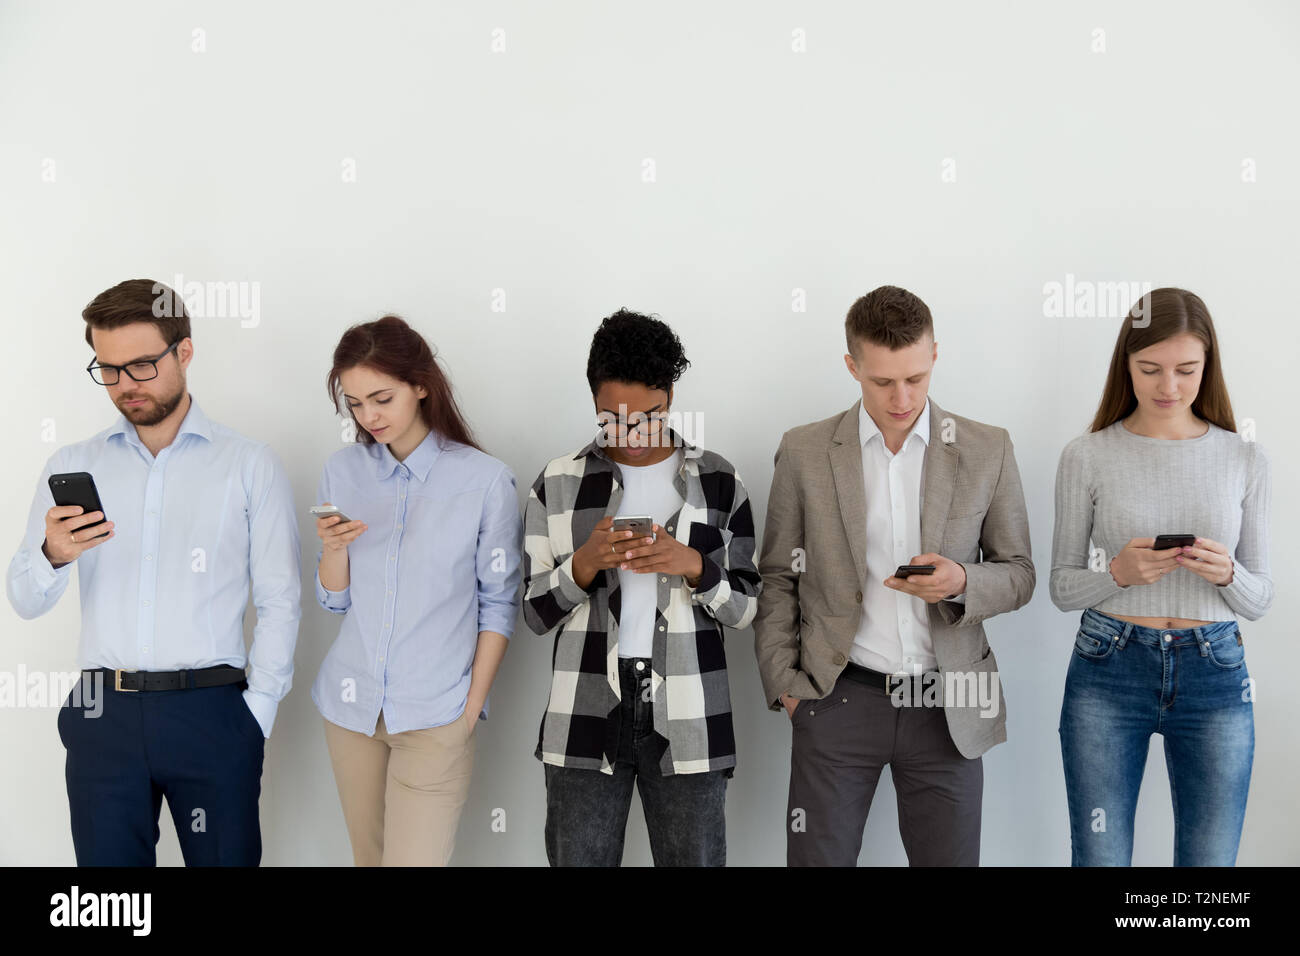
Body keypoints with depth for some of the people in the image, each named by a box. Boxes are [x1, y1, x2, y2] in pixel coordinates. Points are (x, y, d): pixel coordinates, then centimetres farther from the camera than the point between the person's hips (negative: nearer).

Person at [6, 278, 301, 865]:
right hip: (103, 718, 2)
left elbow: (279, 602, 1)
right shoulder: (70, 467, 9)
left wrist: (256, 717, -6)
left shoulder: (250, 465, 3)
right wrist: (53, 556, -15)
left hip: (211, 713, -2)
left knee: (225, 857, 3)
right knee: (107, 858, 7)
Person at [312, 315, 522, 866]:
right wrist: (335, 547, -14)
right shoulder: (343, 471, 2)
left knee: (414, 859, -9)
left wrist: (472, 708, -5)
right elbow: (334, 599, 7)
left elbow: (499, 604, -3)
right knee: (368, 857, 15)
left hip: (435, 715, -4)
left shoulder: (486, 480, -9)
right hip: (352, 704, 4)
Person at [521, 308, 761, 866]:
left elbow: (746, 608, 5)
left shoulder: (717, 481, 4)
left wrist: (693, 565, -14)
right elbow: (537, 612, 5)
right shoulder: (558, 484, 4)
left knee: (693, 859, 6)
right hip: (586, 716, 0)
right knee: (578, 858, 7)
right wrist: (584, 564, -14)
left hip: (686, 723, 0)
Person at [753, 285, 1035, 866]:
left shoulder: (987, 450, 2)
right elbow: (777, 578, 7)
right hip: (839, 702, 0)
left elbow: (1018, 574, 7)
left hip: (946, 708, 1)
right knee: (818, 858, 2)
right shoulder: (804, 452, 1)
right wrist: (783, 683, -1)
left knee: (950, 858, 6)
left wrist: (963, 581, -14)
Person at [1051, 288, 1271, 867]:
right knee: (1099, 858, 5)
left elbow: (1259, 600, 6)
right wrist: (1118, 573, -17)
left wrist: (1228, 574, -16)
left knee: (1210, 860, 6)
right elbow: (1062, 588, 3)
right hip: (1107, 671, -1)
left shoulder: (1245, 459, 3)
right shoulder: (1087, 456, -1)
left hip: (1214, 673, 1)